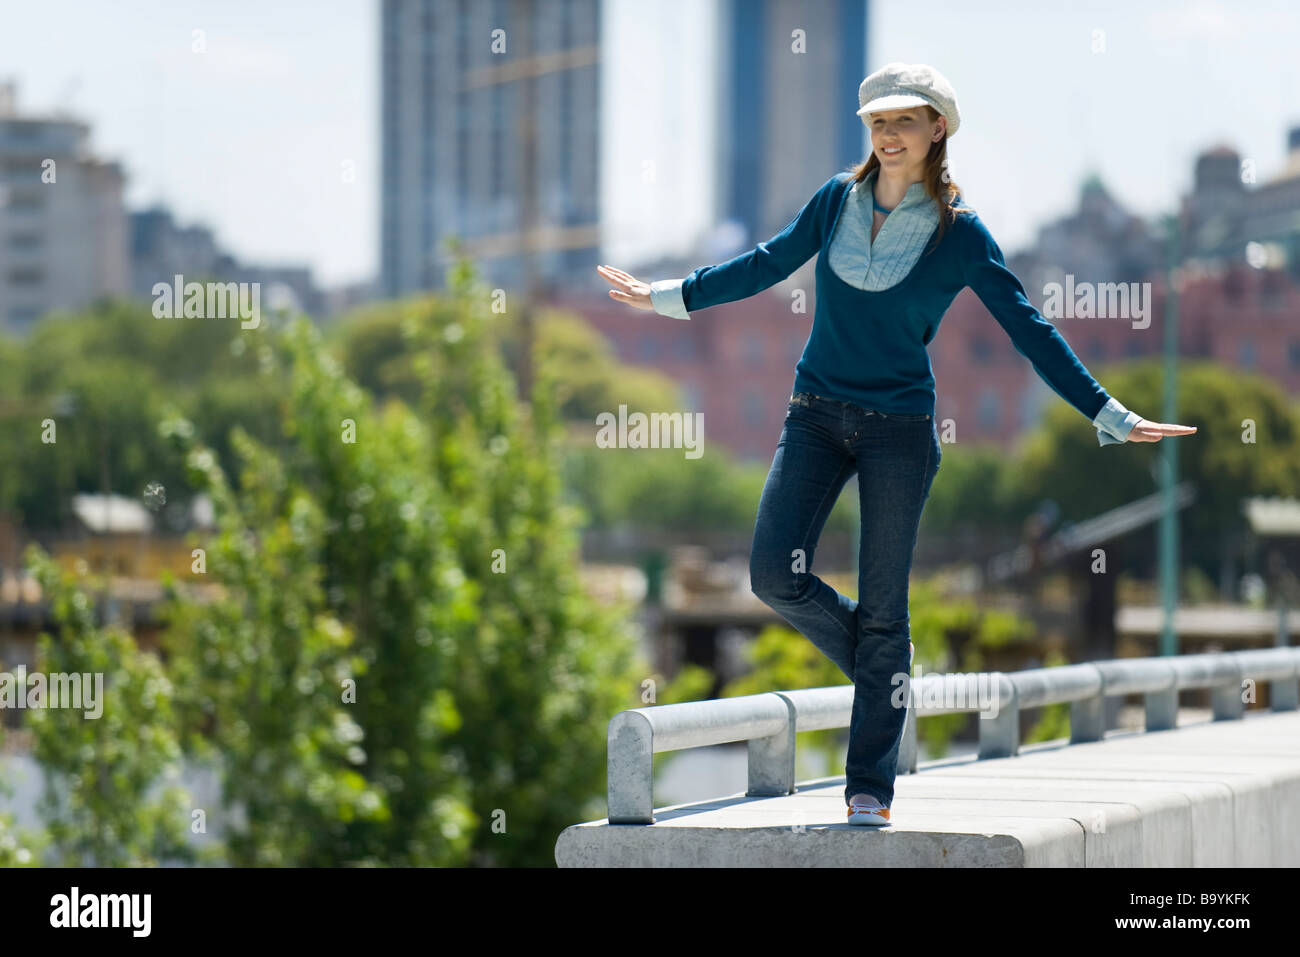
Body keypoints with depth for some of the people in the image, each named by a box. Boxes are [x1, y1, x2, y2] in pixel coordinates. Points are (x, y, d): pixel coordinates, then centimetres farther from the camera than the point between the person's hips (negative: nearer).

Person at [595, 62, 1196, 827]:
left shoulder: (960, 233, -6)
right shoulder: (839, 199, 3)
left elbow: (1028, 328, -2)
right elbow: (770, 263, 18)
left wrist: (1107, 414, -5)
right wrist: (669, 298, 25)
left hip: (900, 427, -3)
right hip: (818, 415, 3)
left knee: (883, 607, -1)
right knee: (775, 574, -12)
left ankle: (871, 790, 7)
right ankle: (880, 669, 17)